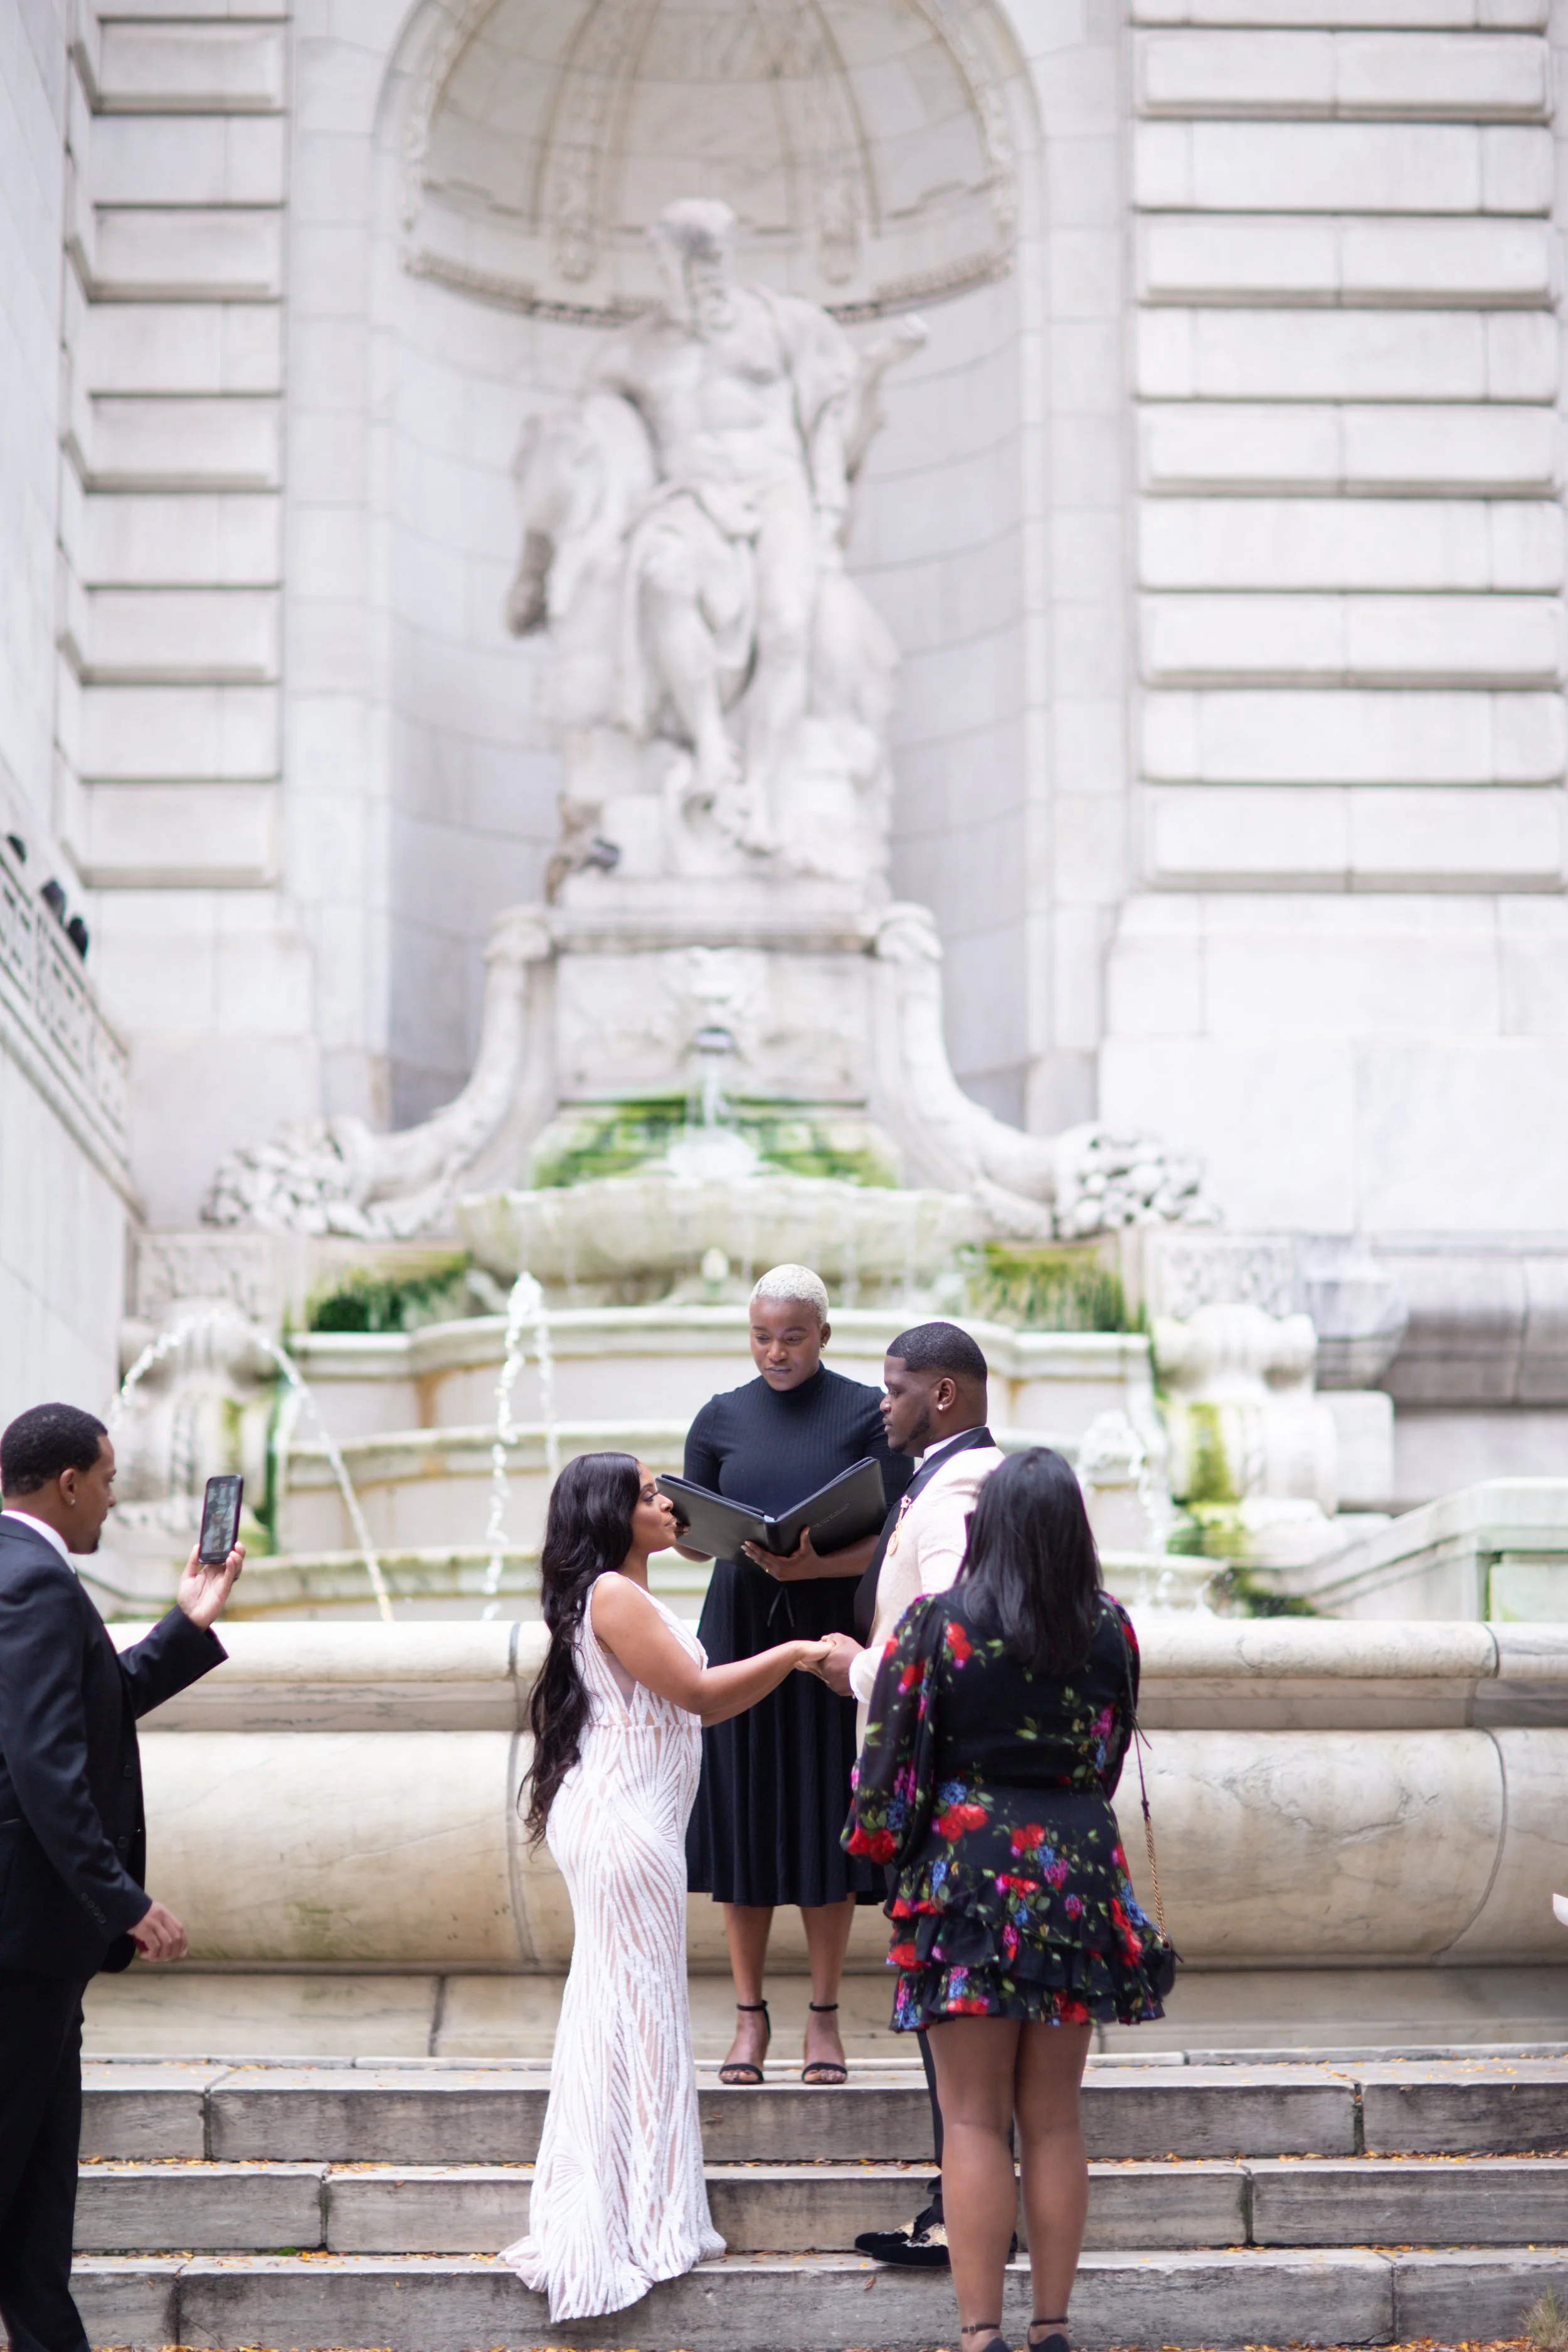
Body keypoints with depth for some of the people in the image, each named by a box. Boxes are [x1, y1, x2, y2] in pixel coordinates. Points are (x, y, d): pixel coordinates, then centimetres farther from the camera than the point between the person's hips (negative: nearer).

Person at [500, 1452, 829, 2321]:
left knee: (618, 2008, 13)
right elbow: (699, 1693, -15)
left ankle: (598, 2226, 19)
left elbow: (698, 1706, 16)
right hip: (621, 1820, -10)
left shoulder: (630, 1596, 18)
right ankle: (632, 2225, 1)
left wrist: (791, 1663, 11)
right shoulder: (612, 1595, -14)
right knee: (634, 2004, -5)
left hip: (633, 1819, 10)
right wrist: (791, 1654, -8)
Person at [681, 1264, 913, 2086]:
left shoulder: (868, 1414, 0)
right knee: (743, 1817, 1)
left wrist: (816, 1566, -22)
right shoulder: (721, 1418, 7)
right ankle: (750, 2013, 11)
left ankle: (824, 2017, 10)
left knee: (826, 1820, 0)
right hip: (741, 1632, 2)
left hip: (832, 1629, -2)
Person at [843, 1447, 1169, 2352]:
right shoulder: (1111, 1631, 1)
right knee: (1055, 2121, 11)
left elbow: (891, 1759, -6)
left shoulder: (935, 1625, -9)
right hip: (1078, 1868, 3)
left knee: (975, 2120, 1)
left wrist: (876, 1838, 12)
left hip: (968, 1876, -3)